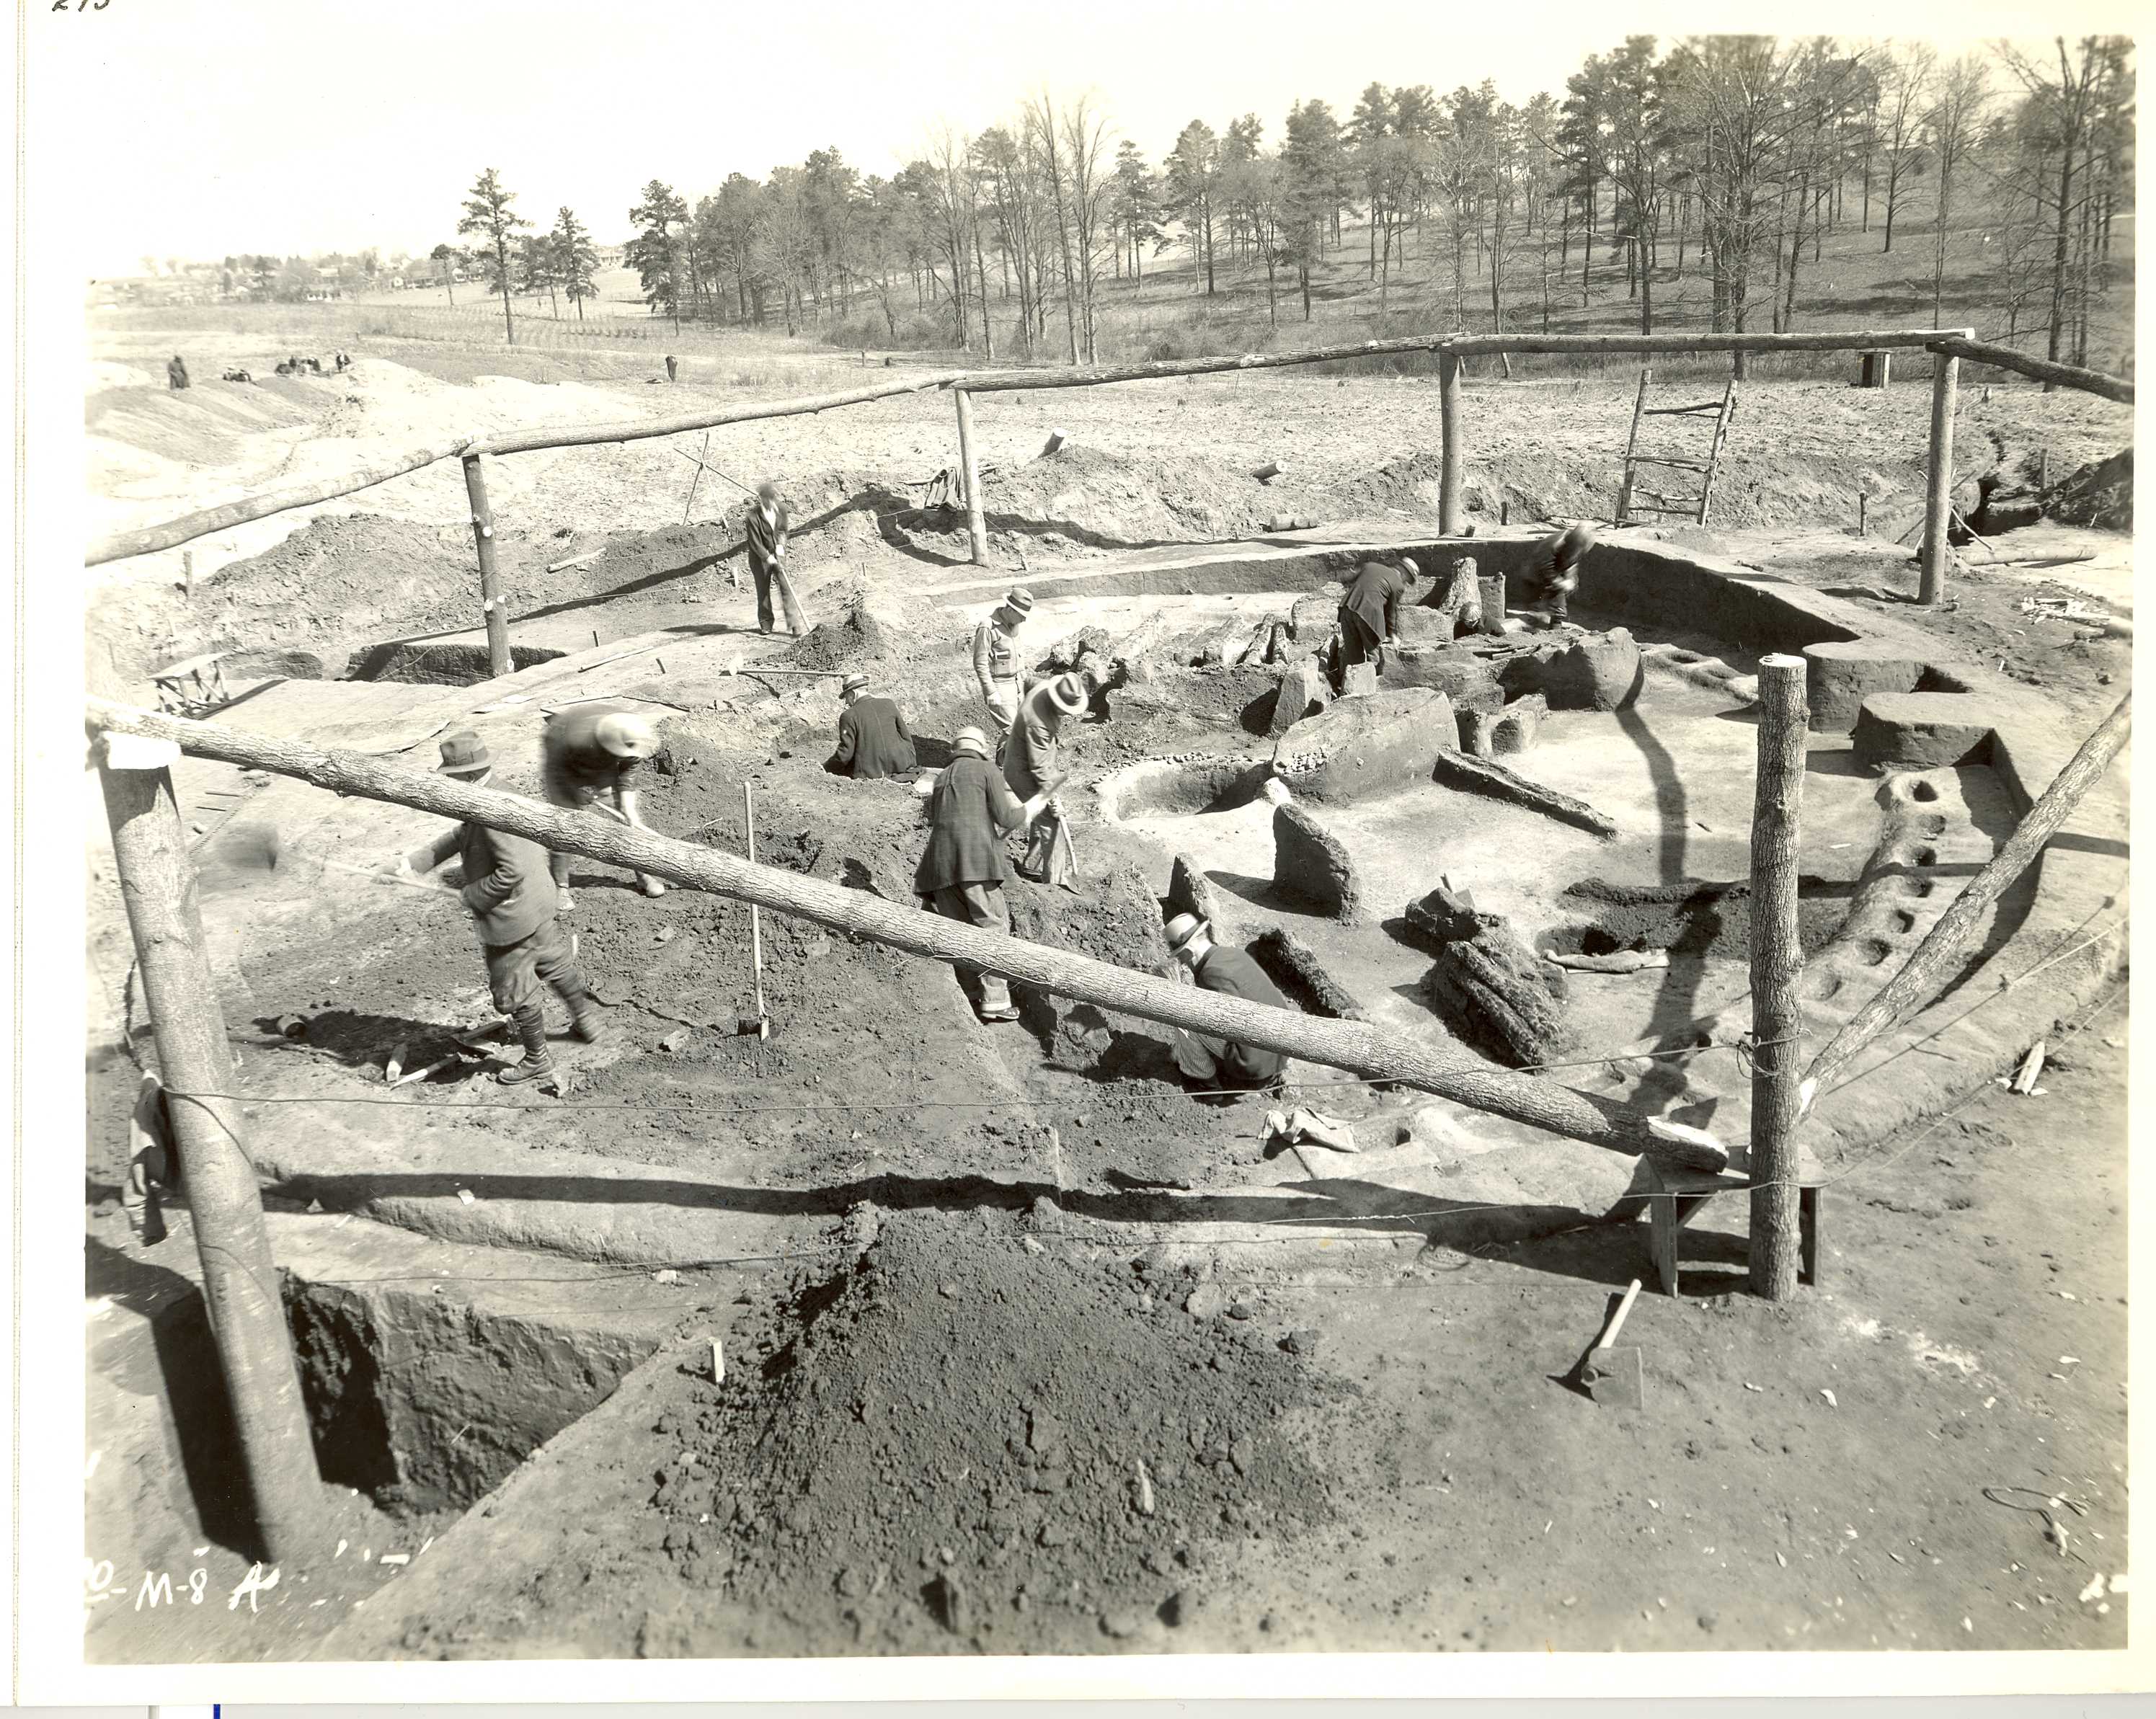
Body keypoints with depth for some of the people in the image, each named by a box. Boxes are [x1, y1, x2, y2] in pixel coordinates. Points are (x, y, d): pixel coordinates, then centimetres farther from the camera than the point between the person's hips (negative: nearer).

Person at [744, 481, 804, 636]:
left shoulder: (781, 508, -7)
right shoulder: (753, 516, -22)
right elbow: (755, 542, -18)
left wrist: (781, 545, -9)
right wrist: (768, 557, -23)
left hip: (777, 553, 3)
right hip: (760, 557, -3)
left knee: (786, 586, -6)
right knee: (763, 590, 6)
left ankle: (793, 624, -6)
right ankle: (765, 623, 22)